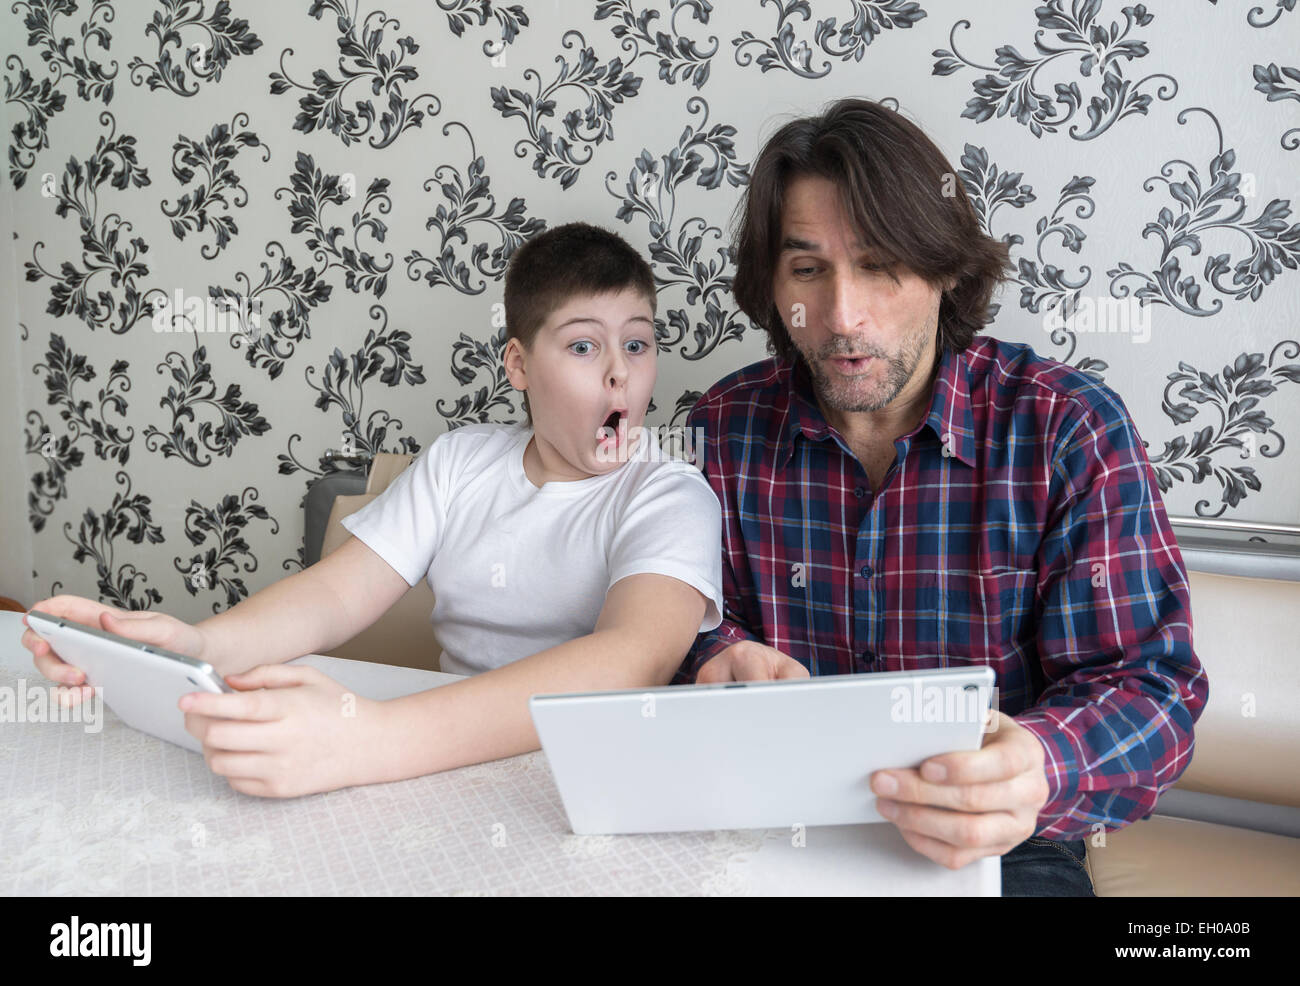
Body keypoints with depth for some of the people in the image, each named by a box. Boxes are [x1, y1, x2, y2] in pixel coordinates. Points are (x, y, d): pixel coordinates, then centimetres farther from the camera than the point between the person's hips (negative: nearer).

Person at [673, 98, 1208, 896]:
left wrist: (1040, 770, -33)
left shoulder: (1070, 428, -9)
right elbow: (690, 620, 4)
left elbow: (1147, 681, -11)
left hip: (995, 852, 0)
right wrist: (719, 660, -20)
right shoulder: (725, 427, -2)